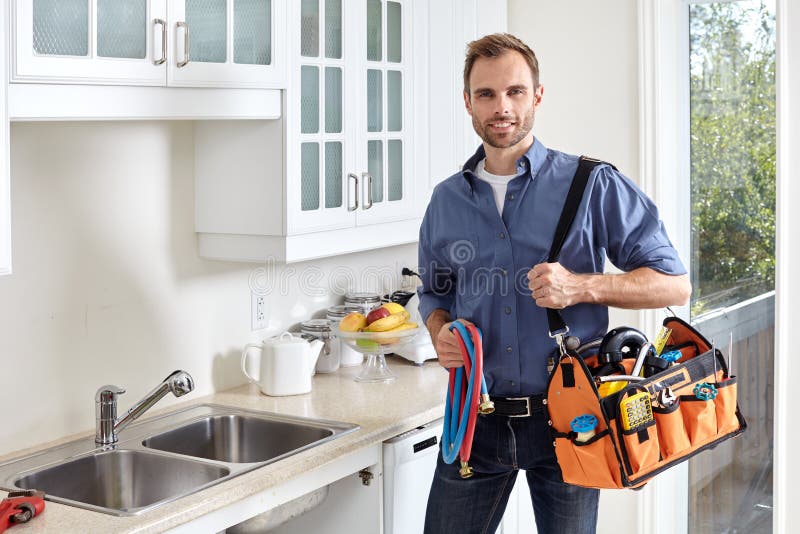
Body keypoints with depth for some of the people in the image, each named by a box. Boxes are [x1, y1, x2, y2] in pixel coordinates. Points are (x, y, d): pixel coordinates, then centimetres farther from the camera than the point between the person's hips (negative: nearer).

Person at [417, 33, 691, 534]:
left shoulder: (594, 186, -5)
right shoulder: (446, 201, 7)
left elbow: (674, 284, -5)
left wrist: (581, 287, -21)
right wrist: (440, 332, -2)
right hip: (477, 417, 3)